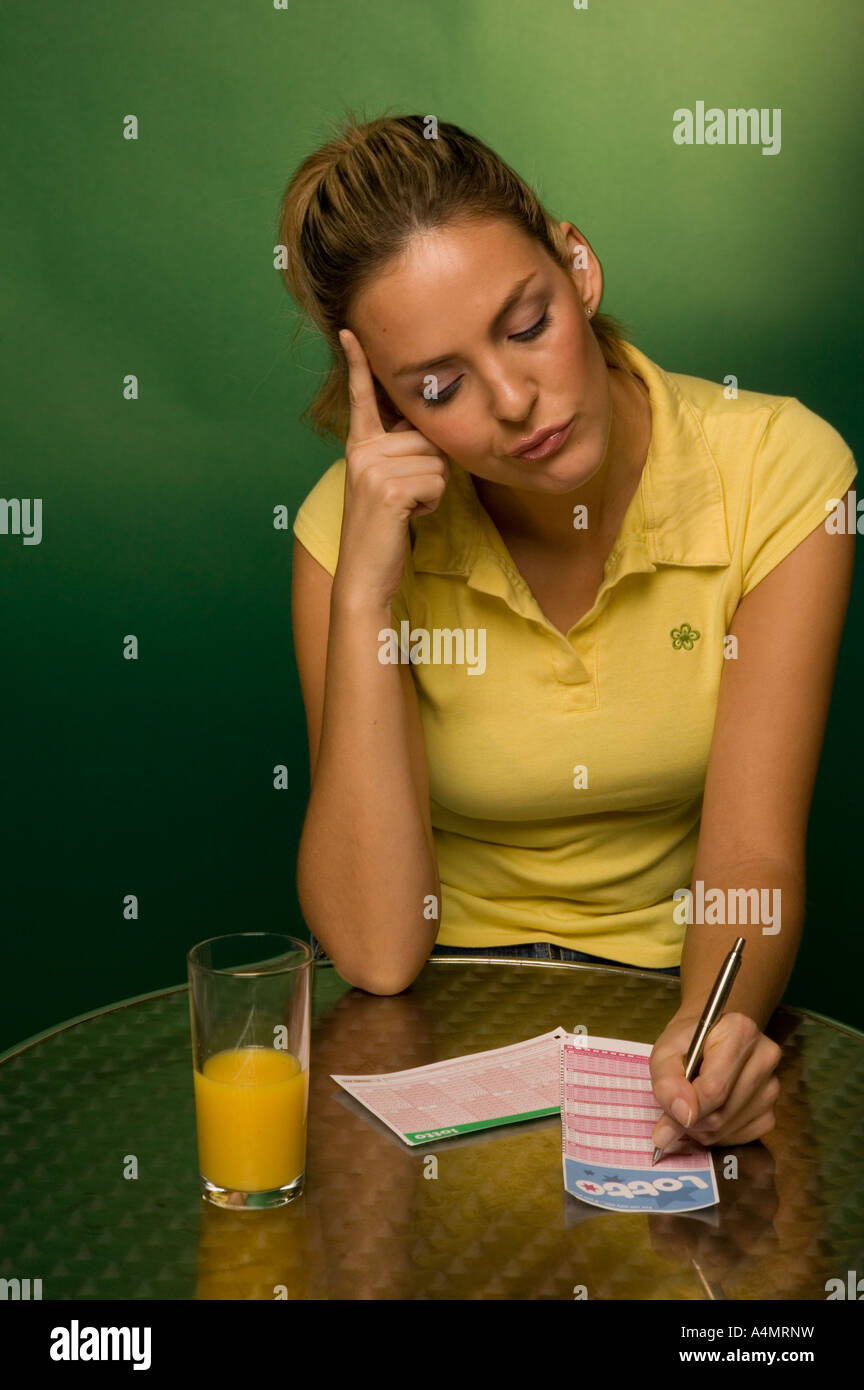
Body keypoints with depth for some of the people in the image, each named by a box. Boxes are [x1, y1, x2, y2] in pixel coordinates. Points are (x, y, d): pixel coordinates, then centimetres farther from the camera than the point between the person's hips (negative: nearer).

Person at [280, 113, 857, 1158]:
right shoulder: (357, 525, -12)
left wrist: (716, 1022, -35)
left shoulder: (777, 466, -12)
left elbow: (752, 854, -13)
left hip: (682, 1003, 0)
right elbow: (375, 954, -18)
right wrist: (365, 593, -24)